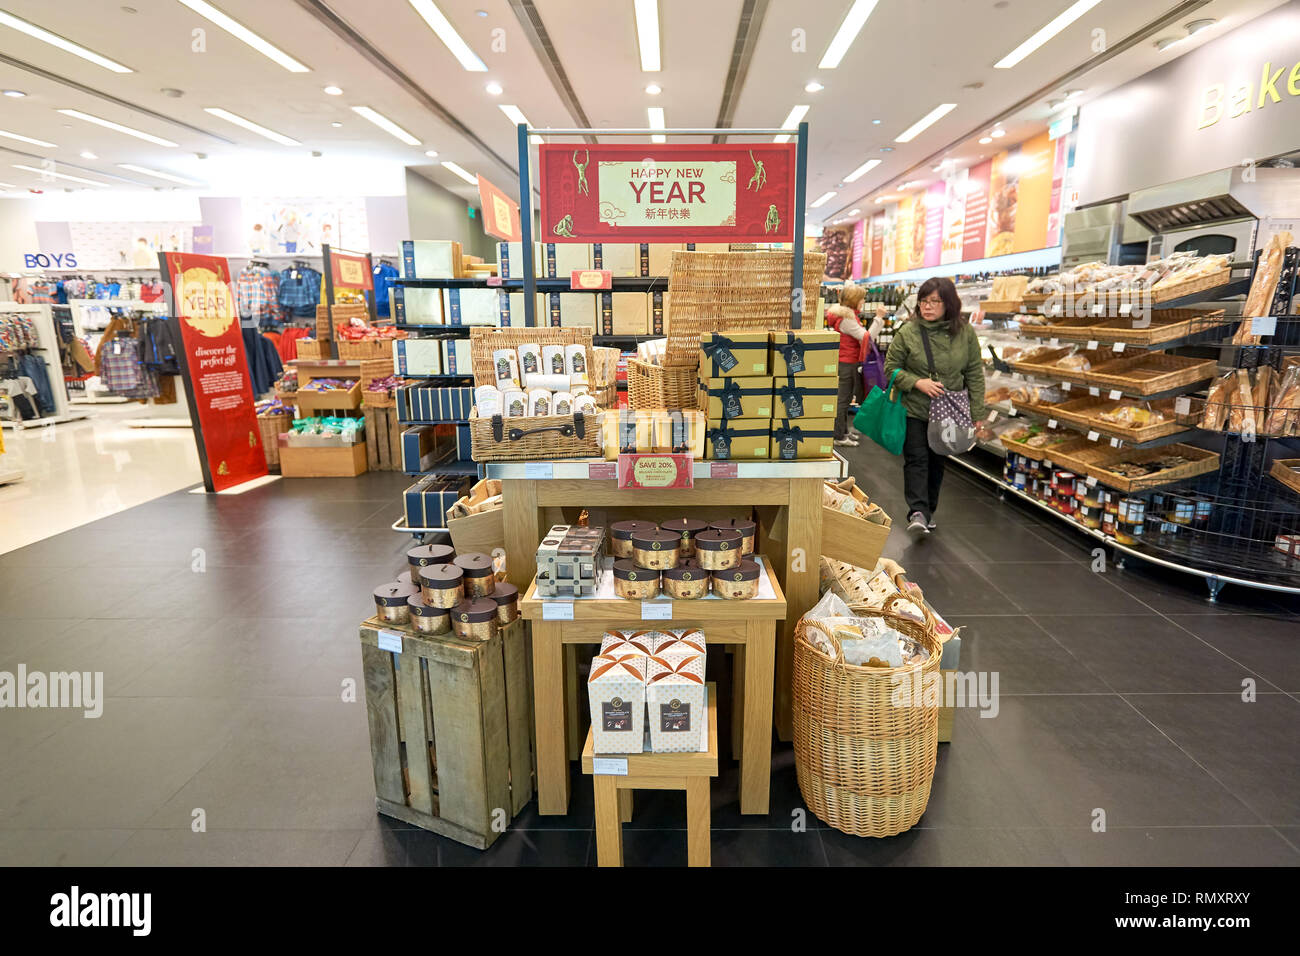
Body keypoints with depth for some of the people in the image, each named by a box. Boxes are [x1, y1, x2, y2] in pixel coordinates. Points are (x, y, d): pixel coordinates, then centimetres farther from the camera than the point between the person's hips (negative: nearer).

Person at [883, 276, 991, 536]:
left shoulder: (965, 333, -2)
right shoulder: (908, 332, -8)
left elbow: (975, 375, 2)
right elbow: (891, 368, -2)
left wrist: (978, 415, -1)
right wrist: (917, 383, -18)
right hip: (913, 410, -2)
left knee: (937, 461, 12)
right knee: (916, 459, -10)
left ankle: (929, 511, 26)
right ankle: (917, 513, -13)